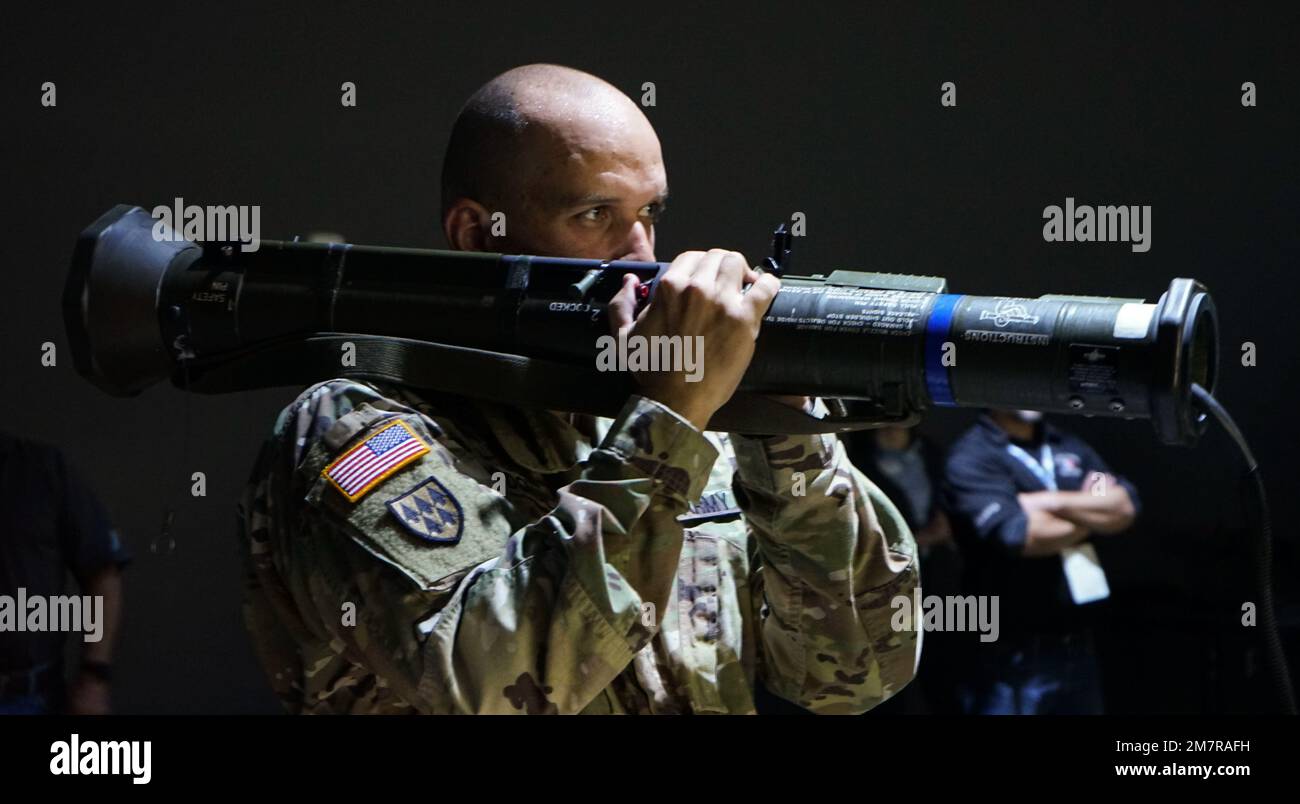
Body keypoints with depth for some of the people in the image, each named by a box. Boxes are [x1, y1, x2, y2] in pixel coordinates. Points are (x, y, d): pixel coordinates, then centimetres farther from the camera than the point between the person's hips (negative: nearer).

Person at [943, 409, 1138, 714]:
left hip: (1079, 645, 7)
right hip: (1013, 654, -7)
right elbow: (1018, 535, -20)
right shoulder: (970, 459, -8)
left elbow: (1125, 508, 2)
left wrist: (1053, 503, -13)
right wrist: (1093, 515, -3)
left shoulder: (1068, 446, 14)